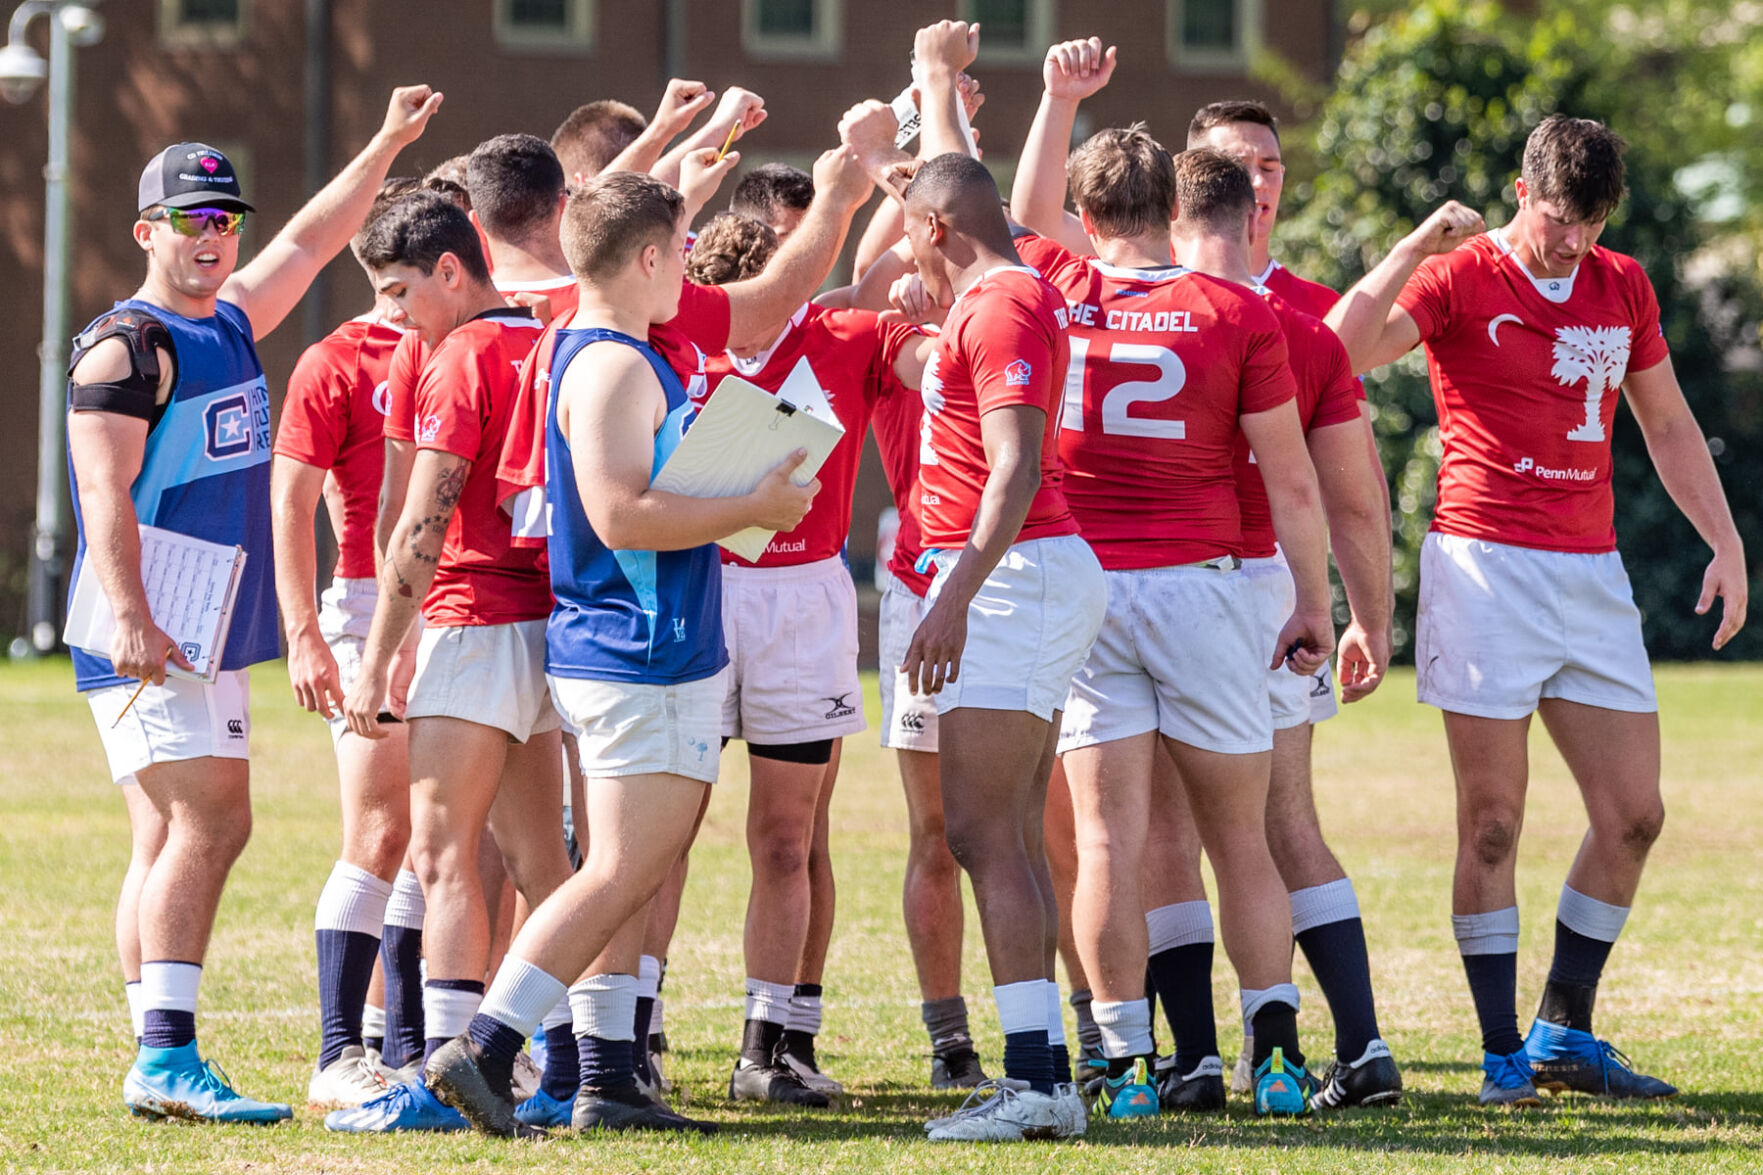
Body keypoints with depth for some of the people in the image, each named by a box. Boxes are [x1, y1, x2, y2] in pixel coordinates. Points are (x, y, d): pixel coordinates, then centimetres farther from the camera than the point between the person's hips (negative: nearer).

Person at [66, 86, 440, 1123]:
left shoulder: (232, 324, 17)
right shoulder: (128, 346, -8)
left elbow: (310, 242, 30)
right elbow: (104, 495, -16)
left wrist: (389, 144, 29)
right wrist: (132, 620, -25)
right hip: (152, 644, -9)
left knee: (173, 841, 5)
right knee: (209, 824, -17)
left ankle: (162, 1071, 4)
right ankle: (167, 1056, -22)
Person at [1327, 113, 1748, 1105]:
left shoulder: (1624, 286, 12)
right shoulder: (1460, 279, -4)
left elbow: (1669, 425, 21)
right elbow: (1338, 353, -20)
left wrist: (1726, 543, 15)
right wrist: (1417, 247, -24)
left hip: (1593, 574, 6)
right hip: (1488, 566, -6)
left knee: (1634, 814, 3)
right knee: (1494, 824, -4)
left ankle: (1565, 1033, 15)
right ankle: (1503, 1053, 1)